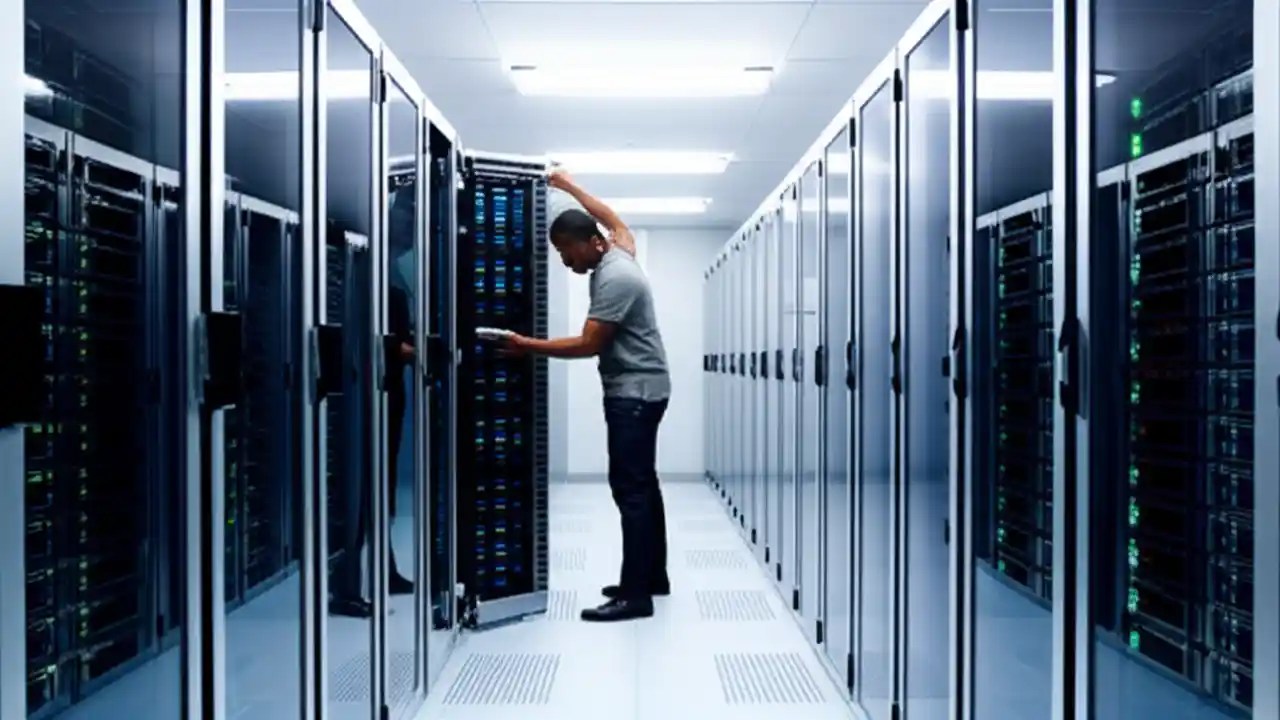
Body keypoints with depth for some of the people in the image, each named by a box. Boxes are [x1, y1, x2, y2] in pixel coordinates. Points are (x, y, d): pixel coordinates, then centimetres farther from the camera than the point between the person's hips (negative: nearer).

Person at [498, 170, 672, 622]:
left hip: (635, 393, -11)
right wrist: (571, 188, 36)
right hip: (637, 392, 11)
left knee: (630, 488, -12)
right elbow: (617, 222, 32)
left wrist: (529, 346, -19)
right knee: (642, 484, 14)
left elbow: (588, 345, -23)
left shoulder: (614, 279, -20)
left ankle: (635, 594, -11)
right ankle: (653, 577, 22)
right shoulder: (617, 255, 9)